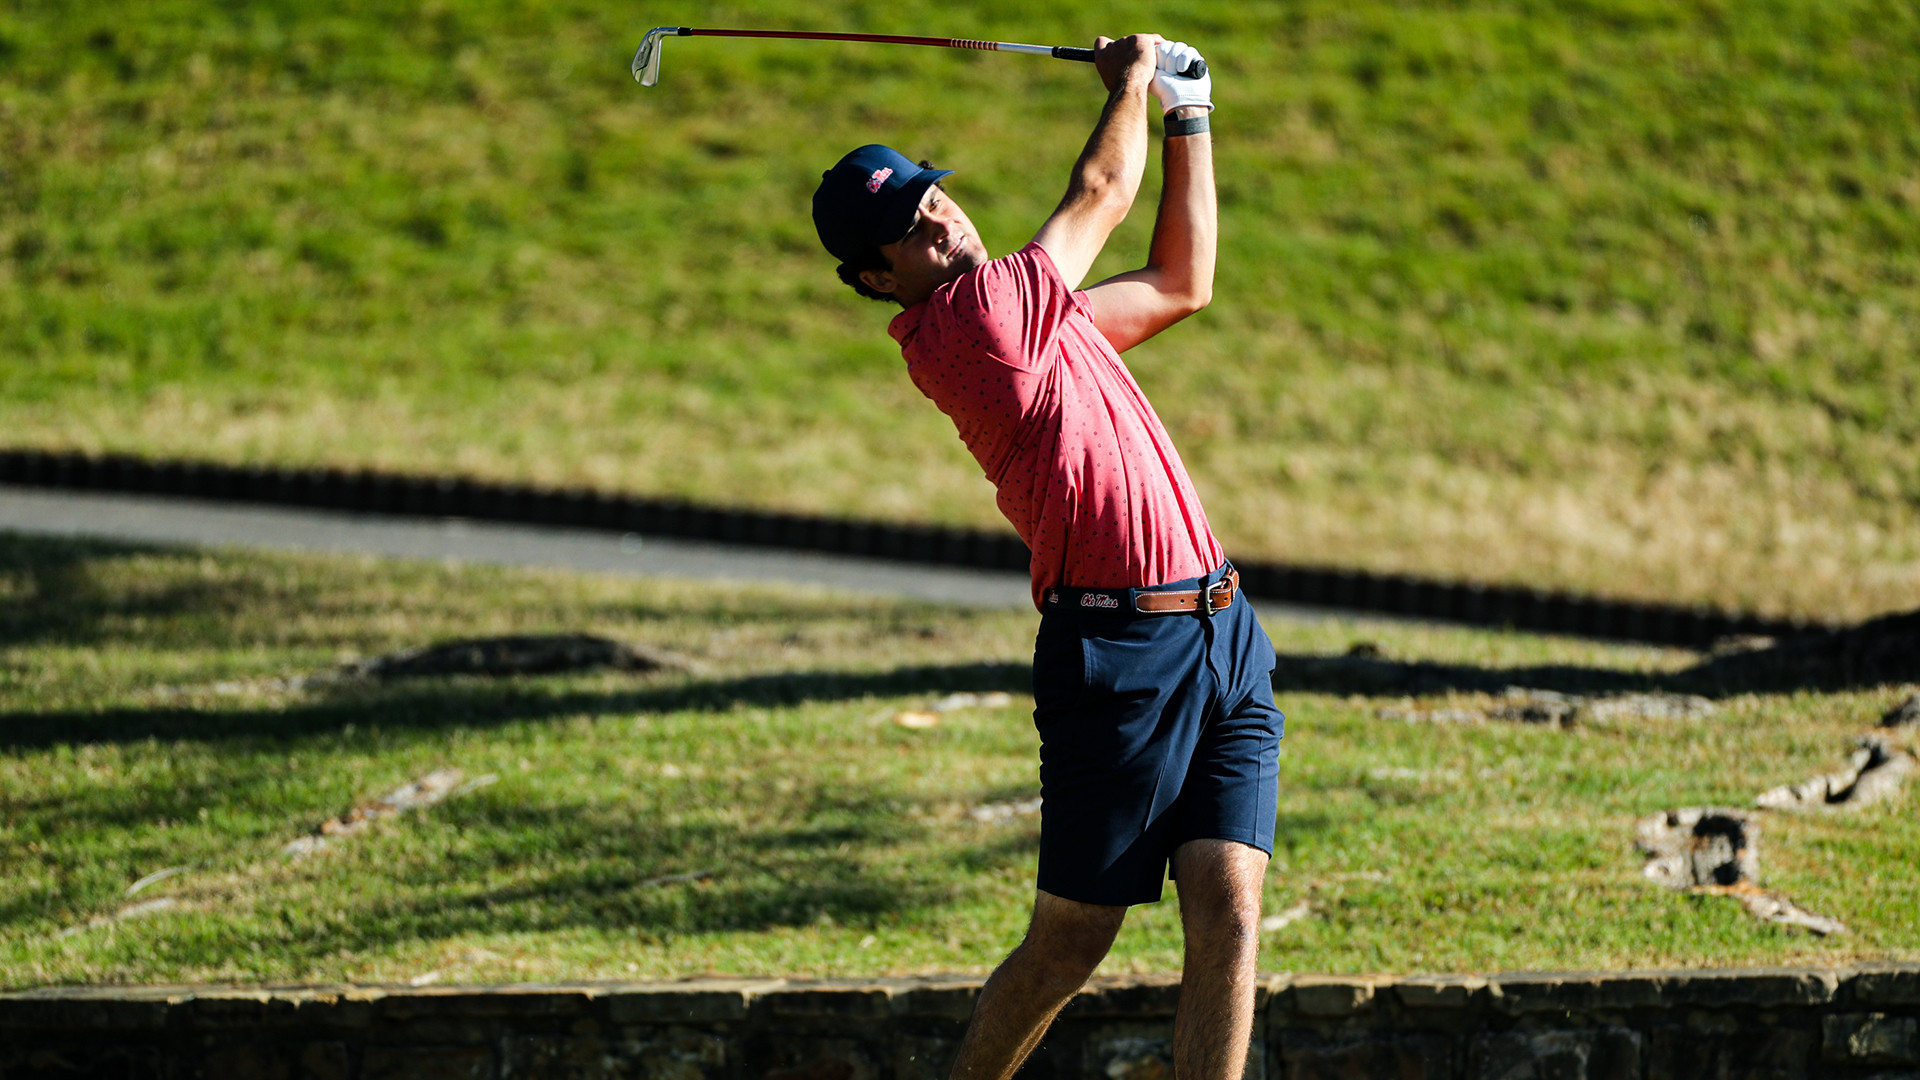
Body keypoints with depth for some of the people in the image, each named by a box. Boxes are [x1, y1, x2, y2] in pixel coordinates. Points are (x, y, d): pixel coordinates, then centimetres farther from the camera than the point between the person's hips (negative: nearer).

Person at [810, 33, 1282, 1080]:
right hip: (1120, 651, -8)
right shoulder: (972, 316, -9)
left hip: (1225, 639, 8)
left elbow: (1180, 282, 31)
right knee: (1068, 944, -1)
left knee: (1228, 916, -6)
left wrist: (1187, 113, 29)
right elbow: (1101, 195, 3)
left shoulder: (1033, 318, 18)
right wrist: (1131, 82, 22)